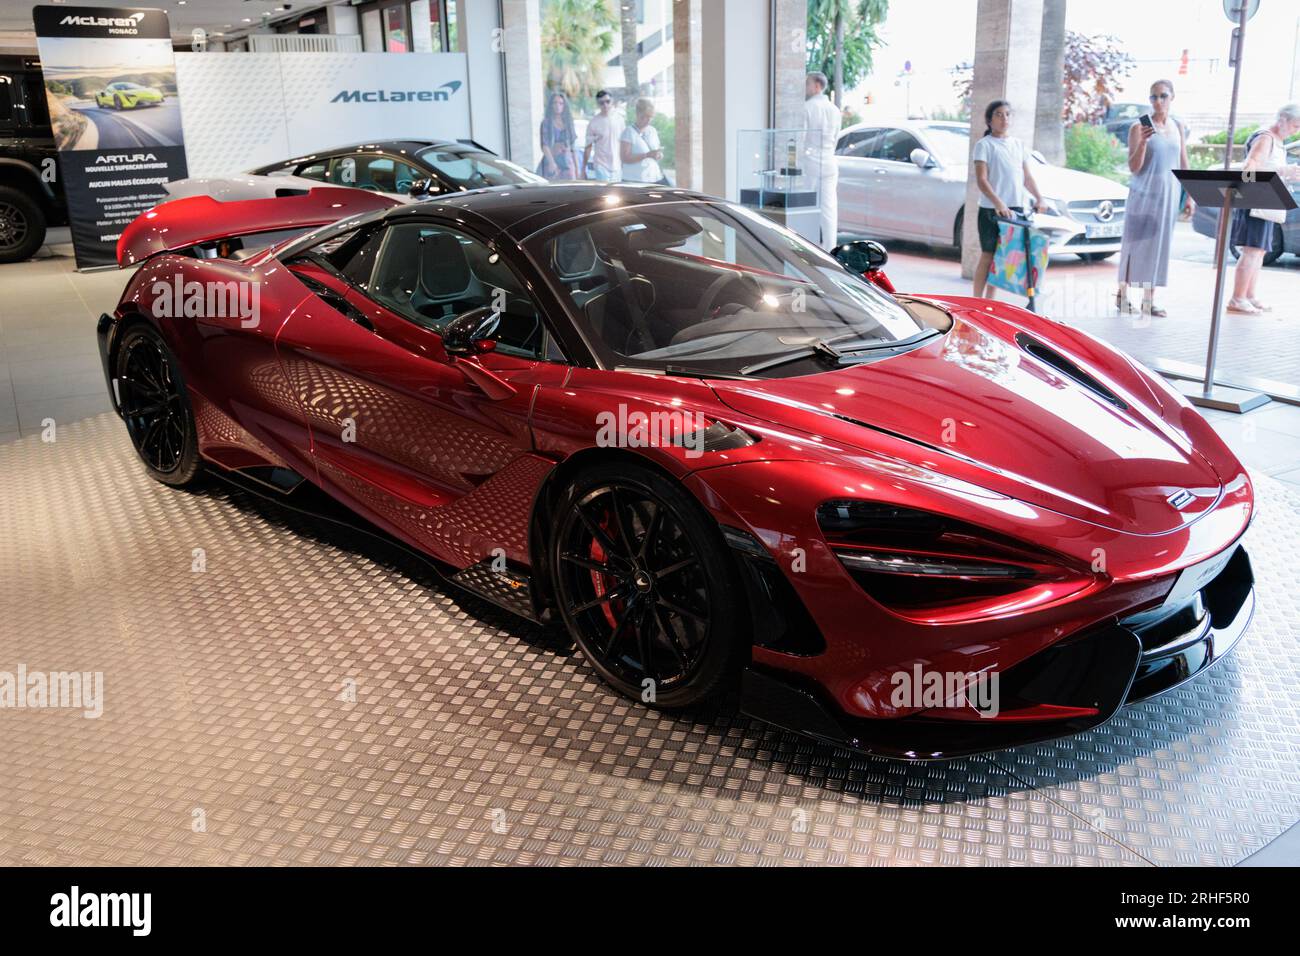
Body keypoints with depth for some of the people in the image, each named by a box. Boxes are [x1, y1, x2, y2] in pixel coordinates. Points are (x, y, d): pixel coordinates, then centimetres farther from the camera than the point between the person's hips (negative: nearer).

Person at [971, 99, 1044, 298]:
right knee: (988, 256, -3)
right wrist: (998, 202, -26)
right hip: (991, 210, -5)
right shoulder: (984, 144, -2)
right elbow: (981, 180, -13)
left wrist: (1038, 197, -1)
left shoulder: (1018, 144, 16)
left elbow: (1027, 177, 17)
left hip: (1016, 209, 5)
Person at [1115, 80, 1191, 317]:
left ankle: (1149, 299, 5)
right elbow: (1134, 167, -11)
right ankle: (1123, 293, 9)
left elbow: (1184, 165, 14)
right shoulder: (1139, 127, -5)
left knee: (1159, 244, 3)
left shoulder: (1178, 127, 10)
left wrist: (1189, 196, 10)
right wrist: (1143, 142, -26)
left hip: (1169, 194, 4)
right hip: (1143, 193, -4)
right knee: (1134, 242, -1)